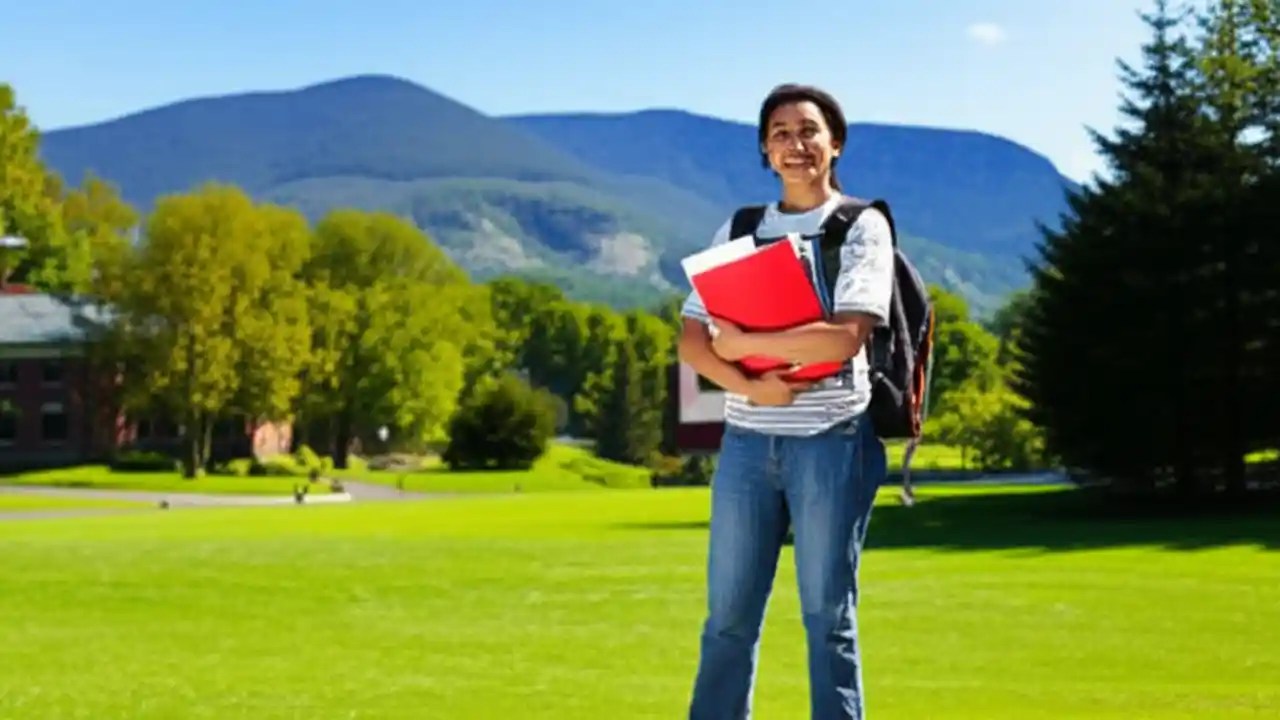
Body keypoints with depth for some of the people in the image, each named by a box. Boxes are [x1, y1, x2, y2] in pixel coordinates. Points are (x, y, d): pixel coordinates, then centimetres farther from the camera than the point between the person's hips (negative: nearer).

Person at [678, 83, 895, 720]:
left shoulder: (862, 227, 0)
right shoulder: (738, 230, 12)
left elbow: (845, 337, -14)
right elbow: (692, 339, 5)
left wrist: (740, 343, -7)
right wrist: (750, 386, -13)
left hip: (831, 440, -3)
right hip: (747, 440, 4)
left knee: (828, 616, 3)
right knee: (729, 616, 6)